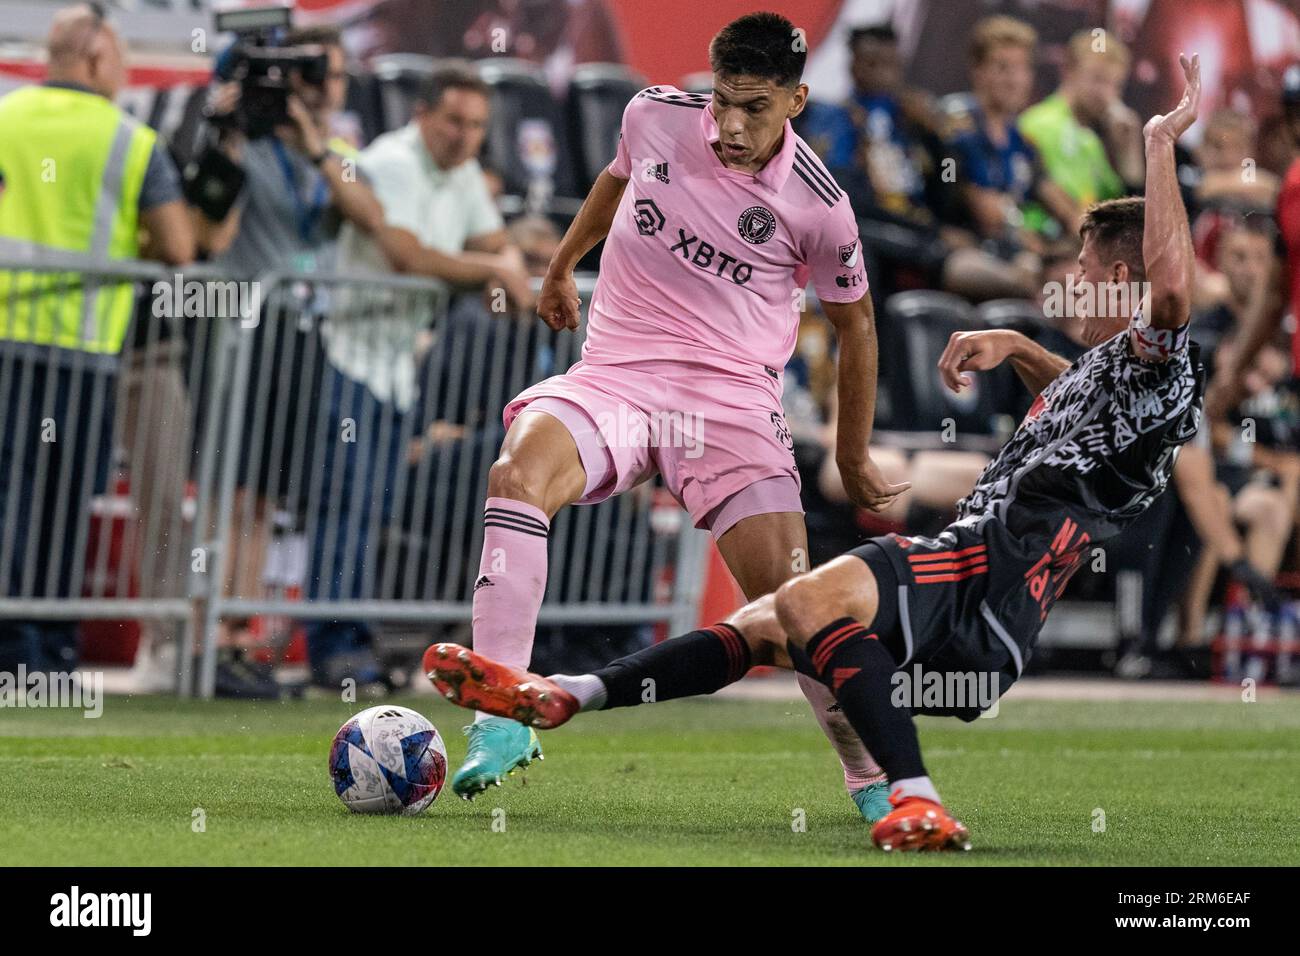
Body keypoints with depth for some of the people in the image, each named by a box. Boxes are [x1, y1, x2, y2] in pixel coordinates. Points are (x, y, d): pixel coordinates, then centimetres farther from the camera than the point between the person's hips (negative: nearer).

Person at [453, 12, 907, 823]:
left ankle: (872, 776, 5)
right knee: (519, 470, -30)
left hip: (732, 397, -2)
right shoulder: (656, 116, 0)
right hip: (616, 373, 2)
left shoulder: (818, 207, -6)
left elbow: (855, 320, 10)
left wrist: (855, 456, 17)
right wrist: (562, 267, 37)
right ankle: (504, 721, -33)